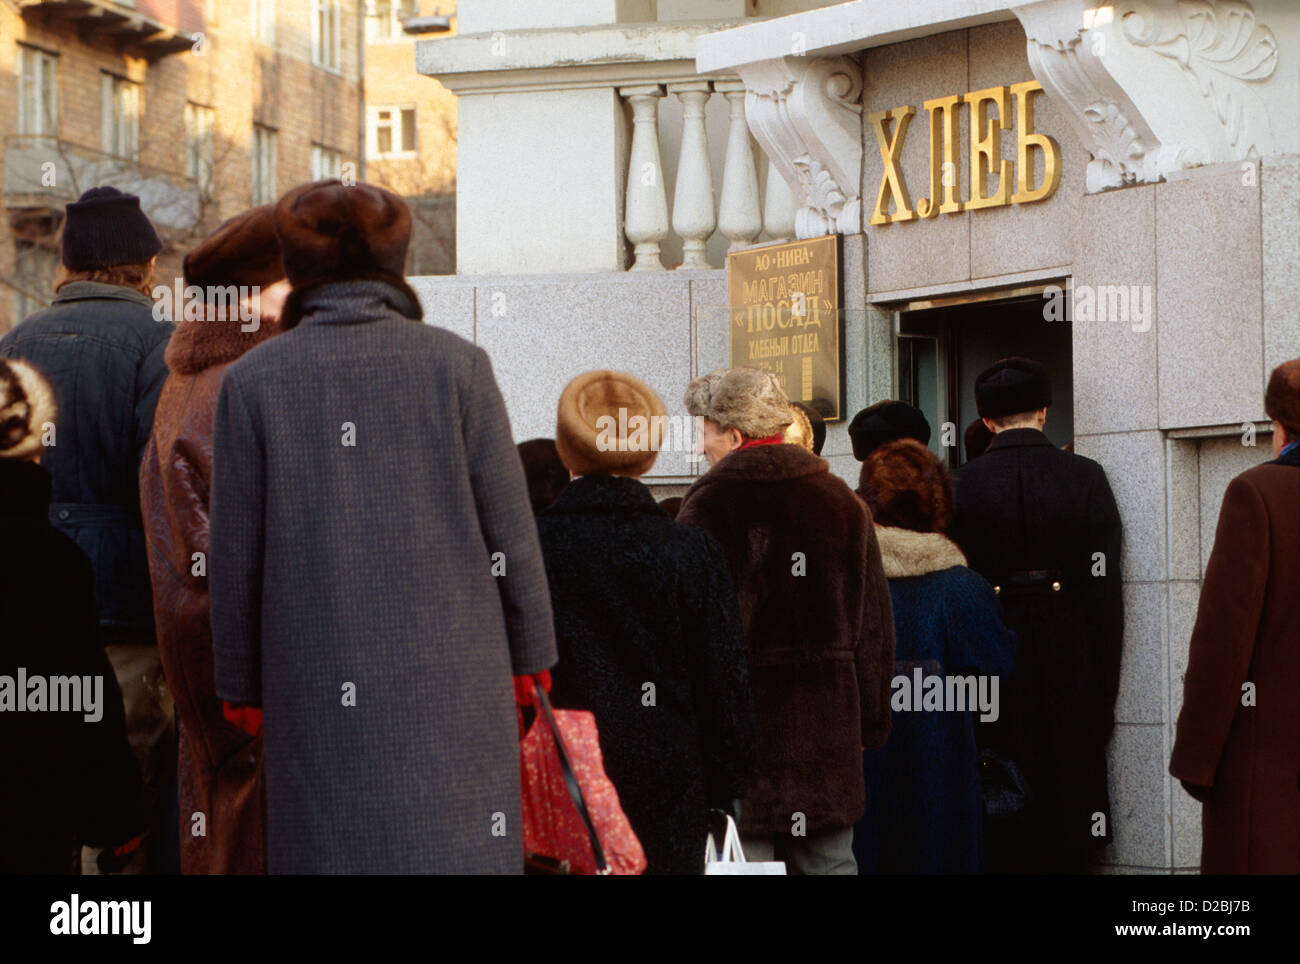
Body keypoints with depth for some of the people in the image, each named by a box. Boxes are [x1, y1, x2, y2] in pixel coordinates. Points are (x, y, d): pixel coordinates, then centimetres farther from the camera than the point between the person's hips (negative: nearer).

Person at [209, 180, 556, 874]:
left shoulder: (252, 381, -3)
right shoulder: (457, 366, -5)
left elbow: (237, 556, -1)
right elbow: (506, 531, -2)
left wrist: (242, 684, 9)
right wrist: (529, 653, 9)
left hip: (320, 686, 0)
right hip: (448, 677, 0)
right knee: (456, 855, 6)